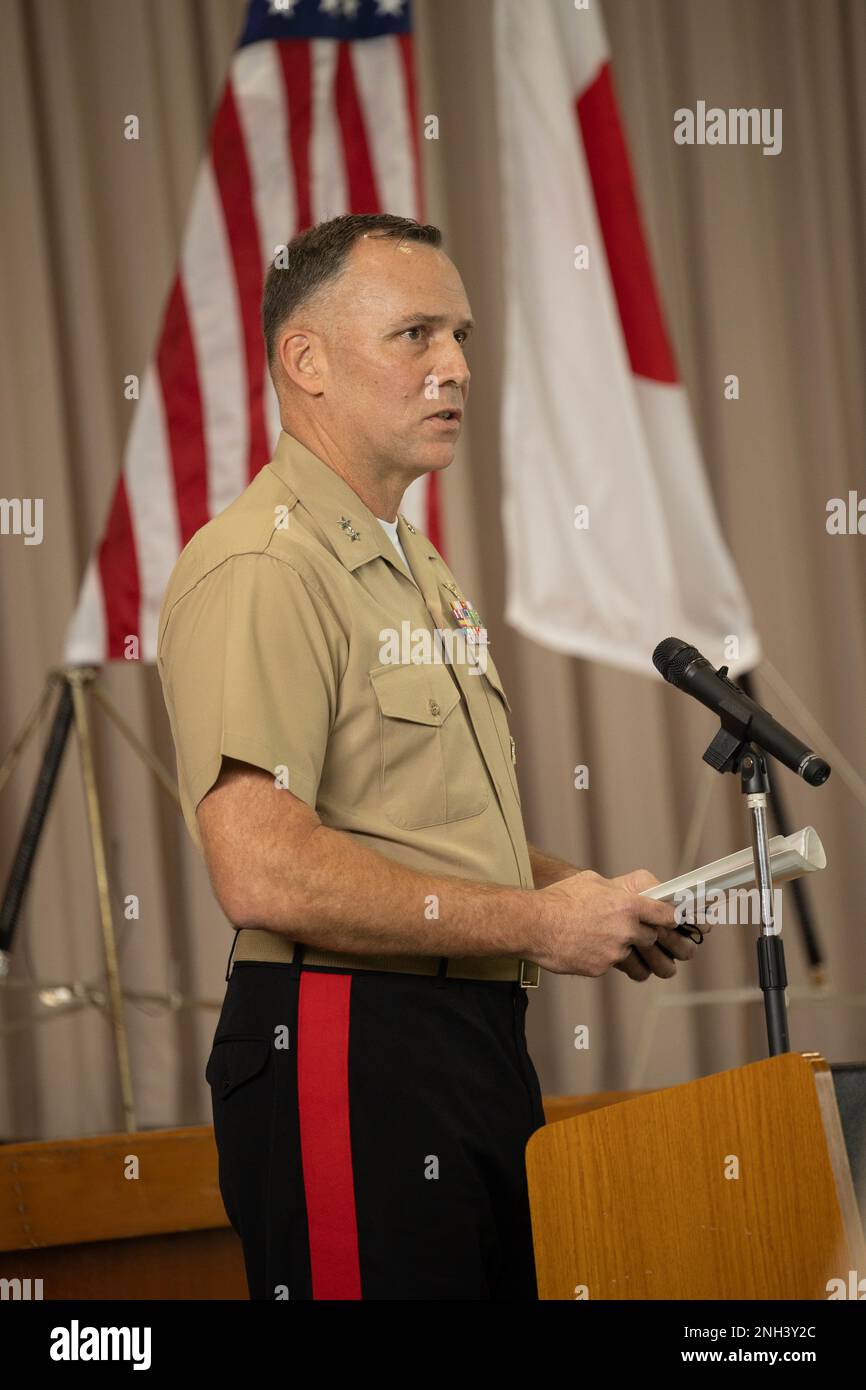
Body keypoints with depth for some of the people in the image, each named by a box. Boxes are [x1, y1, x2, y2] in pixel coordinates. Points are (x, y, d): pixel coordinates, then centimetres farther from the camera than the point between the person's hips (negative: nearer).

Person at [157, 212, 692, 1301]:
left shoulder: (416, 568, 21)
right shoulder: (257, 567, -13)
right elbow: (264, 872, -24)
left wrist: (579, 894, 11)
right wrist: (535, 924, -16)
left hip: (477, 1041, 10)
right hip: (346, 1056, -10)